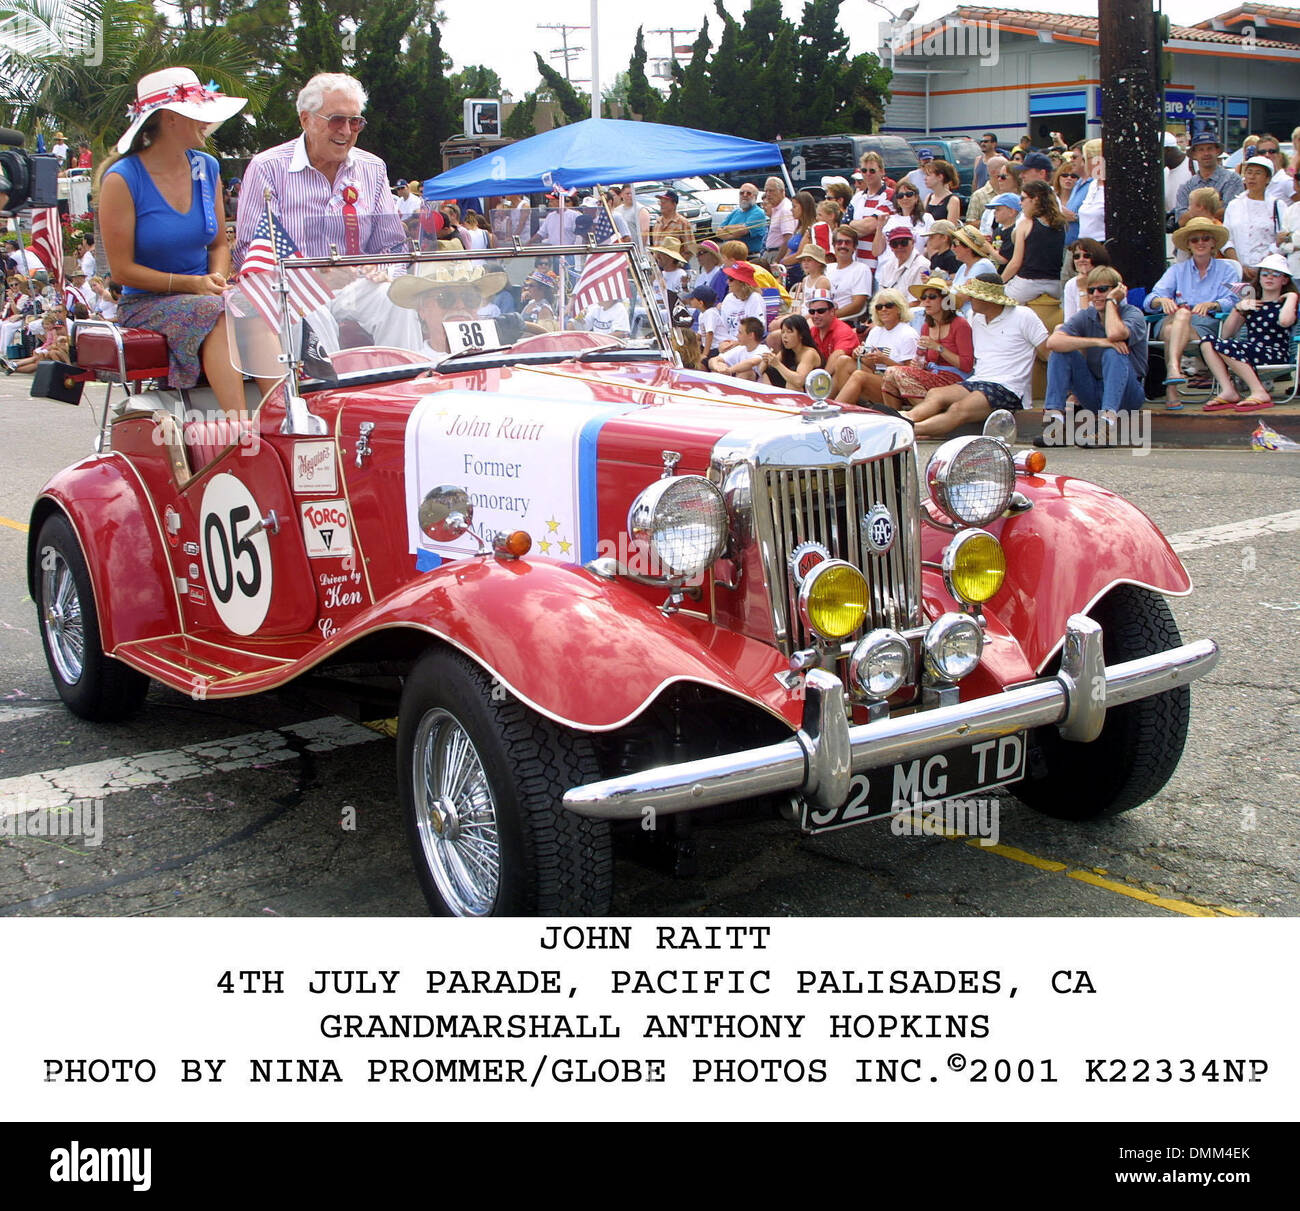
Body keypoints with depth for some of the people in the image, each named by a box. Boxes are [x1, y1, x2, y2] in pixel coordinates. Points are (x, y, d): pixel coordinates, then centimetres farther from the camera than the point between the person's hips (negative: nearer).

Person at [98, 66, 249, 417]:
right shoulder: (123, 179, -7)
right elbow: (122, 269, -8)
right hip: (146, 305, -5)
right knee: (218, 314, -35)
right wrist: (191, 284, -17)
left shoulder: (206, 168, 9)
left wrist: (217, 278, -5)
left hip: (203, 295, 5)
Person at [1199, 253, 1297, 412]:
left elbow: (1285, 321, -21)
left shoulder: (1286, 303, 7)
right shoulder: (1250, 304, 22)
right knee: (1207, 343, -16)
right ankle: (1228, 391, -28)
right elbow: (1225, 335, 11)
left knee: (1223, 346, -27)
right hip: (1251, 350, 6)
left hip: (1276, 355, -5)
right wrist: (1238, 309, 0)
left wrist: (1291, 296, -4)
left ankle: (1259, 392, -26)